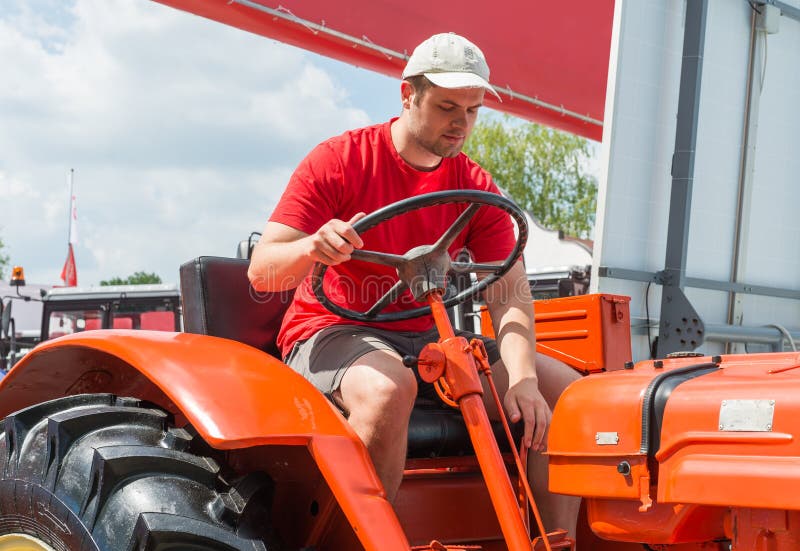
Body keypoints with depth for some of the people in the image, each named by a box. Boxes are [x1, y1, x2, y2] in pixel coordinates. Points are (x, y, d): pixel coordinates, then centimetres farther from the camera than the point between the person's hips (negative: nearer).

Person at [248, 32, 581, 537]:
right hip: (333, 331, -5)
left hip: (426, 340, 5)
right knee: (388, 387, -41)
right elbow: (261, 271, -14)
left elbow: (510, 292, -5)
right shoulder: (338, 162, -9)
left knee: (564, 387, -9)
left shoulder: (476, 189, 5)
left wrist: (522, 378, -24)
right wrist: (313, 248, -38)